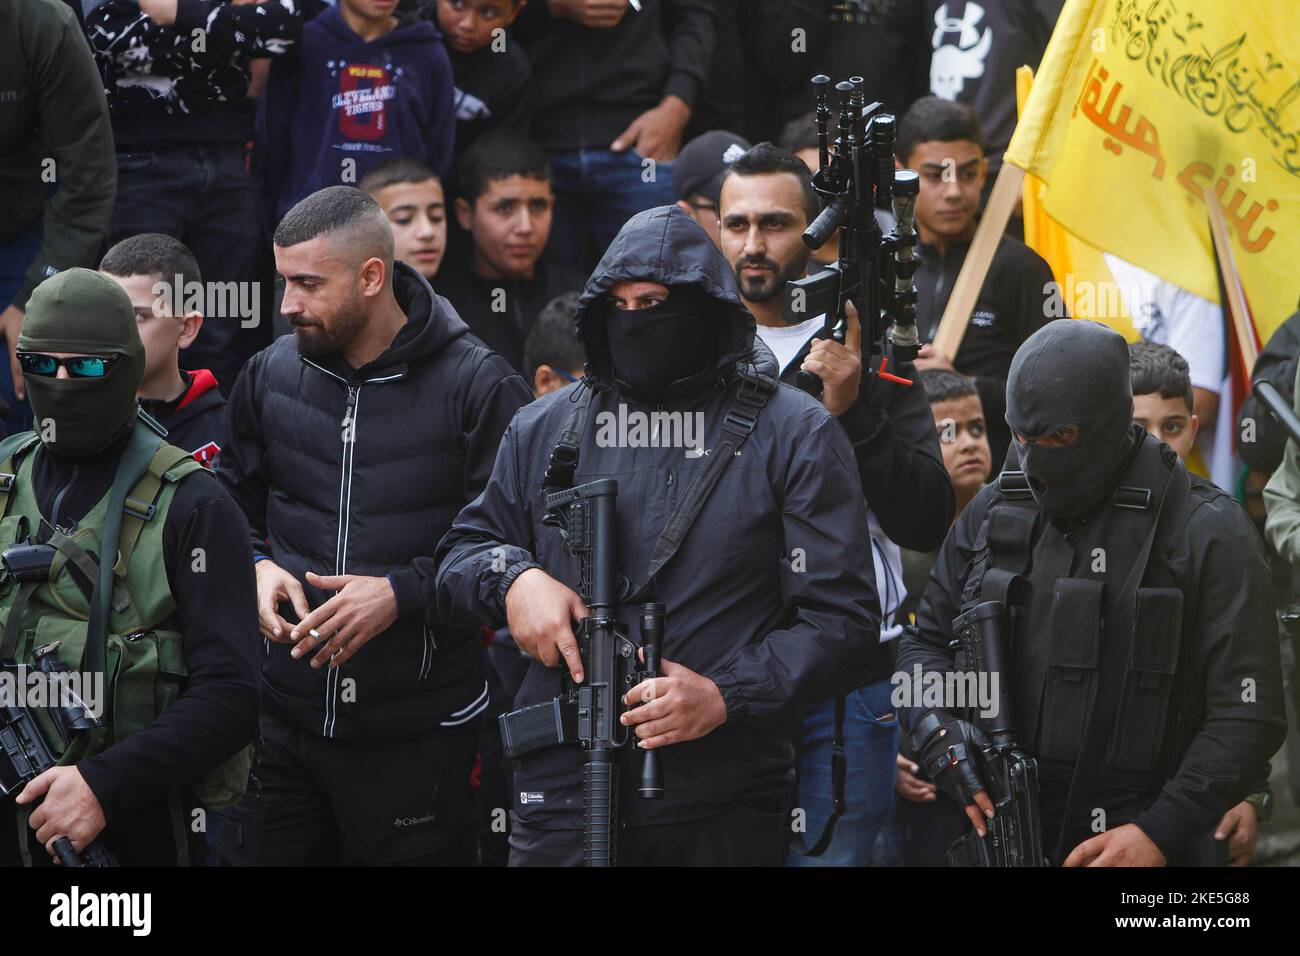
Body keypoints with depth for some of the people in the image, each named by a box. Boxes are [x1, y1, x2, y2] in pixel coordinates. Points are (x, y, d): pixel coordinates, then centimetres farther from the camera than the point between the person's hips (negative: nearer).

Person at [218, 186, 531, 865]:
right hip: (284, 715, 4)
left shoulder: (478, 387, -8)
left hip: (419, 730, -4)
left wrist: (403, 592, -18)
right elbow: (235, 505, 21)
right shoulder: (270, 375, 7)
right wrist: (255, 568, 0)